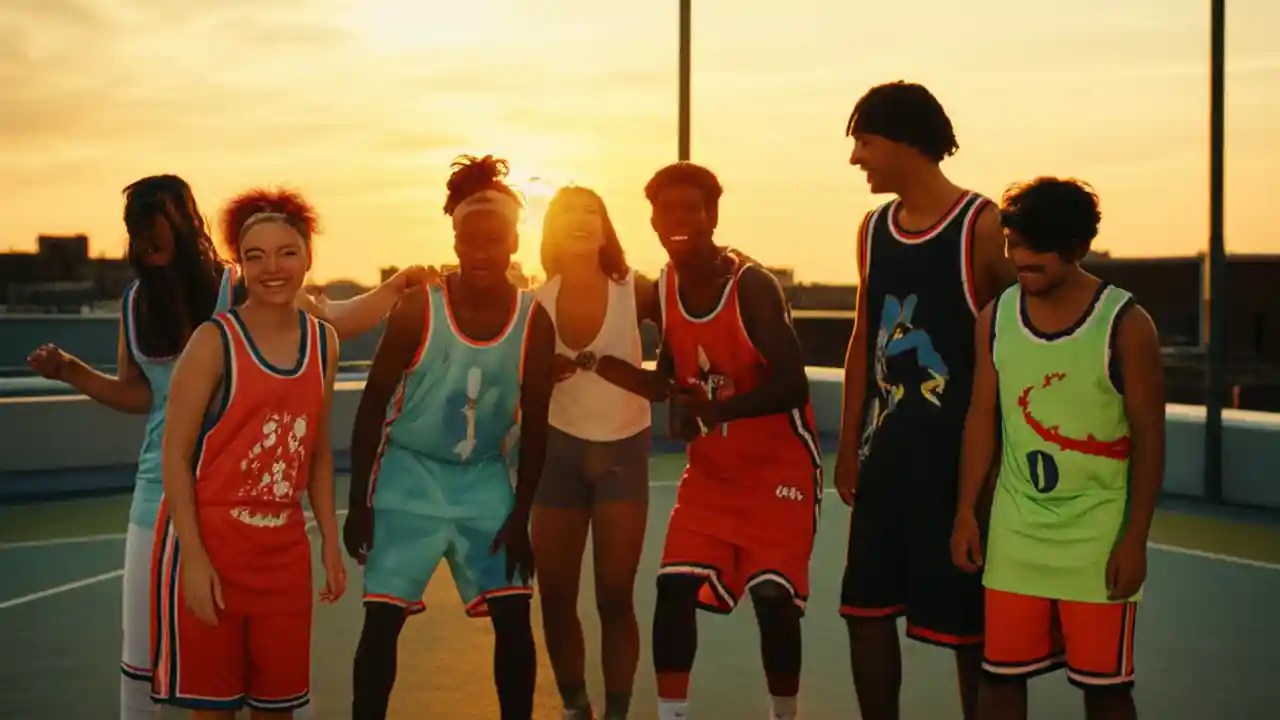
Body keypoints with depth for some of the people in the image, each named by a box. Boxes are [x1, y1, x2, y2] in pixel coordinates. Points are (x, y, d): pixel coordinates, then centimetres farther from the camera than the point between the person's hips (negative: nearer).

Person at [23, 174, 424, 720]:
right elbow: (138, 394, 14)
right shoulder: (136, 302, 6)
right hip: (161, 490, 4)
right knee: (140, 649, 10)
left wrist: (399, 283, -16)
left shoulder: (241, 289, -7)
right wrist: (72, 372, 2)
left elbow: (335, 321, -6)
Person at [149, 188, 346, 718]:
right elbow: (175, 455, -11)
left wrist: (330, 540, 9)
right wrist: (193, 556, -16)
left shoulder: (324, 342, 5)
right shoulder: (214, 340, -10)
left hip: (284, 547, 4)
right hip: (210, 540, -4)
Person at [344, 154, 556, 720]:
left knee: (514, 618, 0)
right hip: (409, 476, -2)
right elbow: (372, 407, -9)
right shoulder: (418, 310, -16)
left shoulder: (534, 321, -10)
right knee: (382, 620, -2)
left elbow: (533, 426, -3)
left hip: (486, 481, 2)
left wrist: (520, 518, -5)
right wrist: (359, 505, -9)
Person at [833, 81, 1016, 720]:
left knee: (968, 623, 5)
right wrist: (849, 447, 10)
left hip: (960, 454, -6)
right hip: (887, 452, 6)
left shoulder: (985, 227, -11)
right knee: (866, 607, 11)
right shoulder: (873, 228, 8)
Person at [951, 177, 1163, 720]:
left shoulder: (1125, 324, -11)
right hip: (1015, 531, 3)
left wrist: (1135, 538, -11)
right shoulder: (995, 318, 1)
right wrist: (966, 511, 2)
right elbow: (983, 417, 7)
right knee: (1000, 675, 9)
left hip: (1098, 536, -3)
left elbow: (1149, 436, -8)